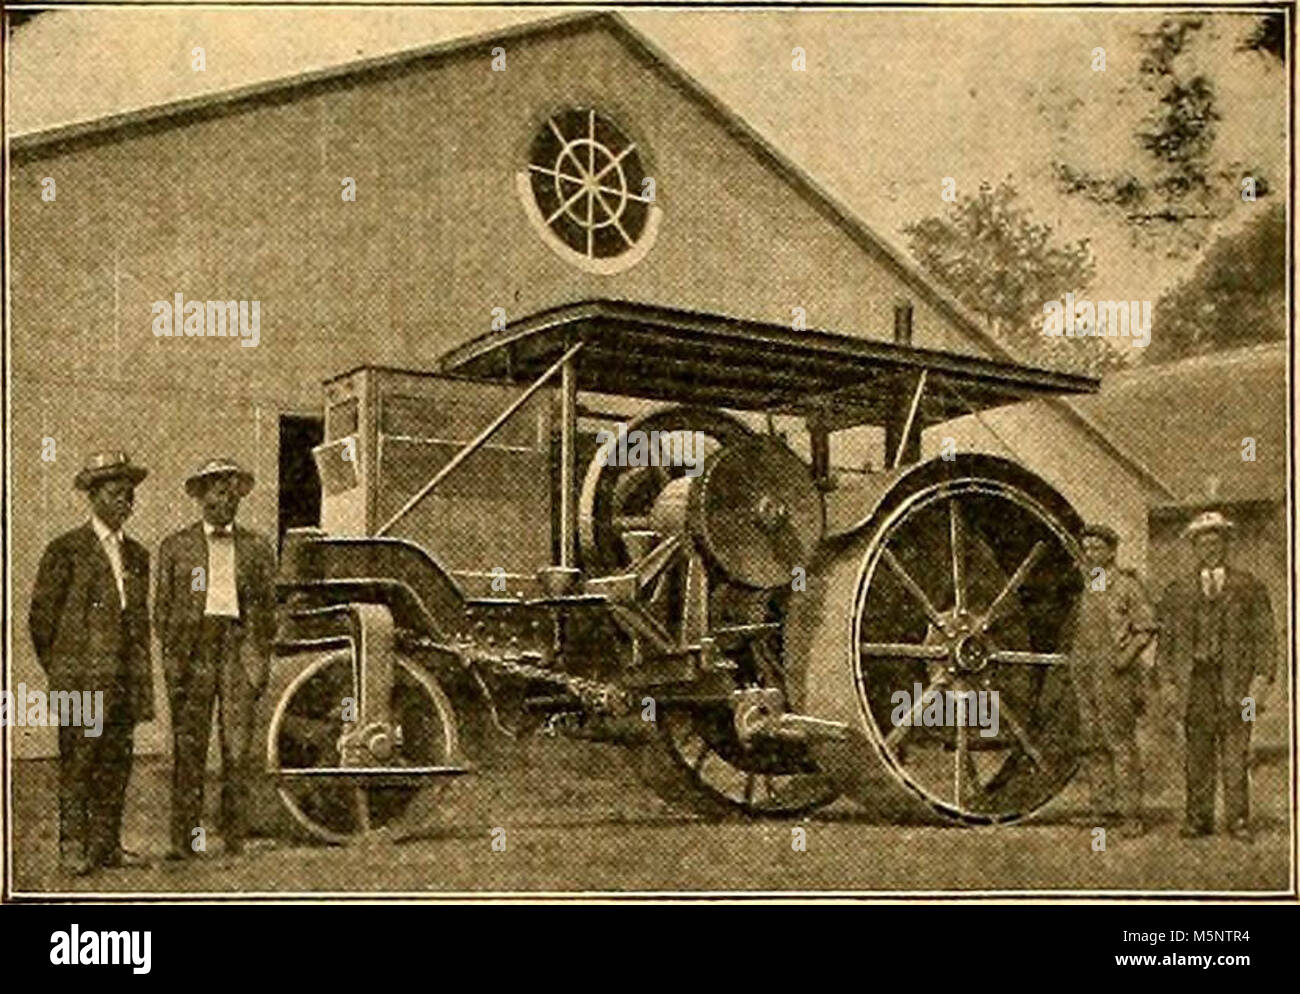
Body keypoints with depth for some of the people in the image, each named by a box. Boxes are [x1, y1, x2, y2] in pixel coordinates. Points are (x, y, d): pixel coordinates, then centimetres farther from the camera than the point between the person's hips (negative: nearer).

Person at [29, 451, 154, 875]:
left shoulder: (137, 555, 16)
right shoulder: (66, 550, -2)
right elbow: (41, 616, 0)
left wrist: (143, 680, 13)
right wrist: (59, 672, 0)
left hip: (124, 678, 5)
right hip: (81, 678, -5)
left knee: (116, 762, 6)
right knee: (77, 764, -3)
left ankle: (107, 844, 13)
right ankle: (73, 847, 3)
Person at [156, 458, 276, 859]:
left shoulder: (256, 548, 13)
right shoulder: (175, 546, 10)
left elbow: (267, 608, 13)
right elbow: (163, 608, 8)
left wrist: (262, 661, 4)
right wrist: (170, 660, -1)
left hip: (240, 649, 1)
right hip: (192, 649, 0)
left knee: (238, 748, -2)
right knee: (188, 748, -2)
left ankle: (236, 841, 2)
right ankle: (183, 840, 3)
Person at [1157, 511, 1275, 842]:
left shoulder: (1248, 587, 10)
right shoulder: (1178, 591, 13)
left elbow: (1263, 634, 7)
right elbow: (1167, 635, 14)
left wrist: (1262, 674, -3)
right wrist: (1171, 675, 5)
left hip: (1235, 678, -1)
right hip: (1195, 679, 1)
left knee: (1235, 753, -3)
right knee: (1198, 752, 2)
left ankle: (1238, 819, 4)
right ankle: (1199, 818, 8)